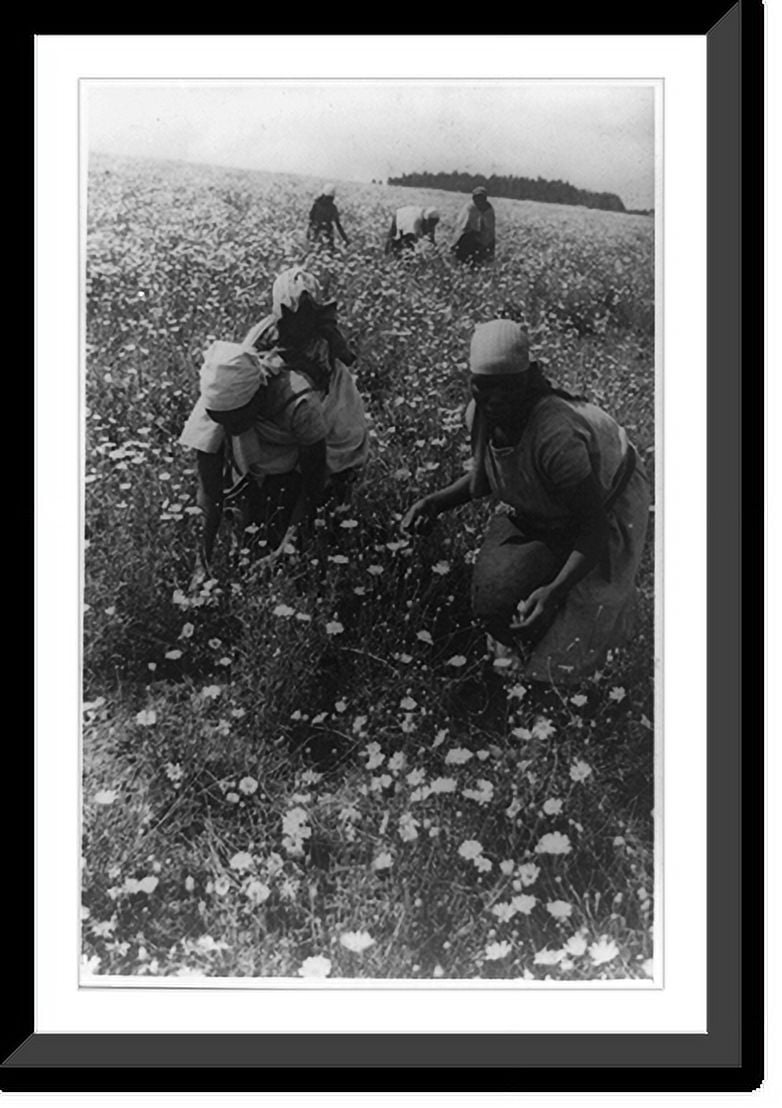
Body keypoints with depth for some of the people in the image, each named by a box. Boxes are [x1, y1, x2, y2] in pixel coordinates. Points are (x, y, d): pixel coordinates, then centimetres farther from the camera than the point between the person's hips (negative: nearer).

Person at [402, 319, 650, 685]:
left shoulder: (555, 438, -43)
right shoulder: (480, 414, -20)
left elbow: (595, 527, -34)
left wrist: (556, 591, -45)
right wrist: (438, 501, -10)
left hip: (607, 504, -6)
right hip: (538, 511, 6)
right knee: (488, 593, -3)